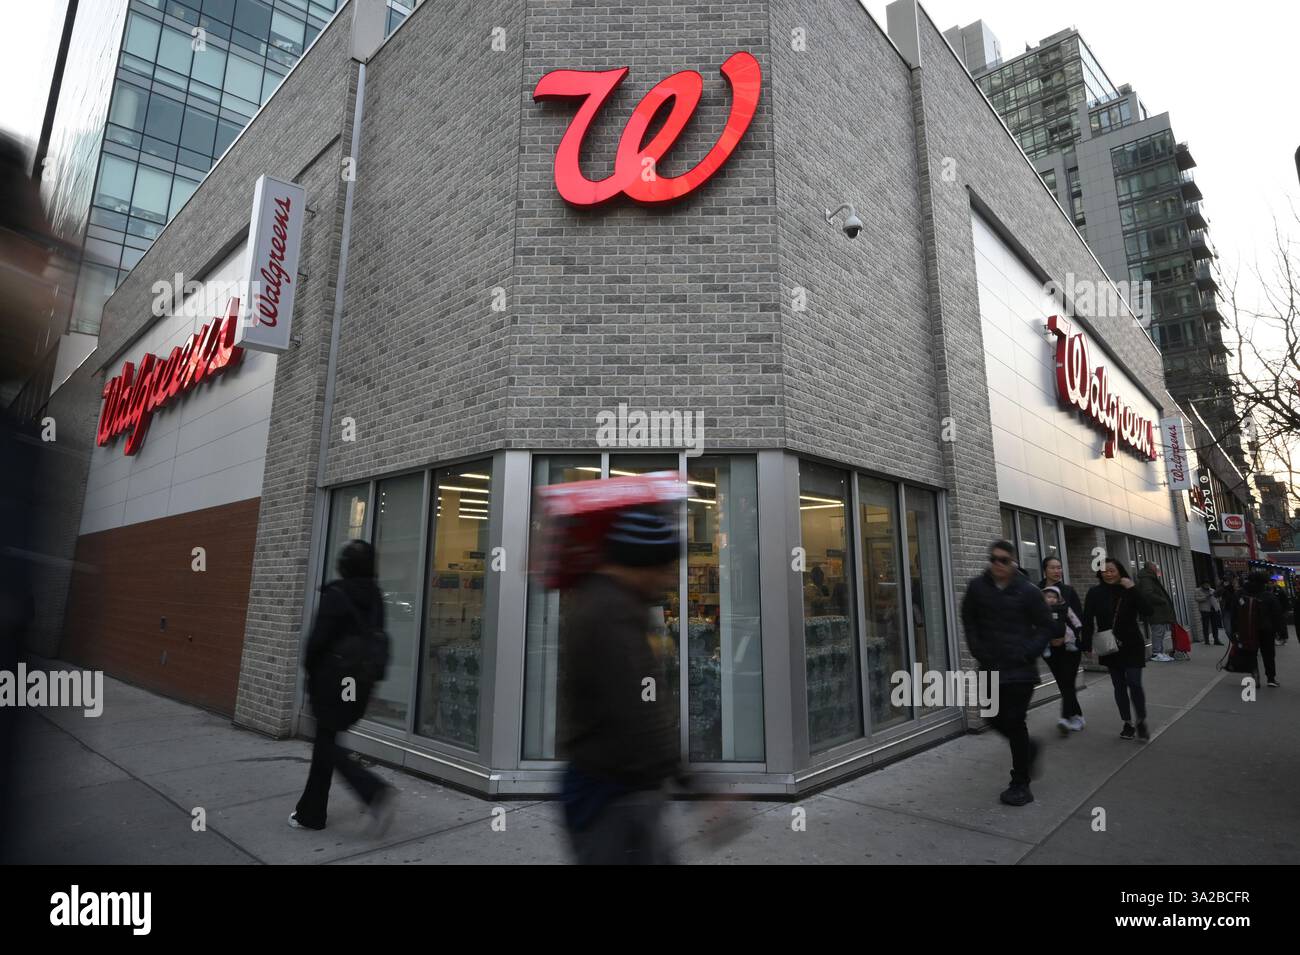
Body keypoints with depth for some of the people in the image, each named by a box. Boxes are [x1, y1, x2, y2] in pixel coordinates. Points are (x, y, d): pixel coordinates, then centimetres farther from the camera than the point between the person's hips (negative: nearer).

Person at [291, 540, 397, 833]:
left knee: (326, 745, 3)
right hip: (362, 683, 7)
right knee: (326, 741, 18)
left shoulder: (335, 594, -14)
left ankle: (376, 792, -14)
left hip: (334, 679, -7)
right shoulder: (375, 597, 6)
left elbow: (318, 638, -14)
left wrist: (310, 670, 3)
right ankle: (311, 813, 28)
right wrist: (366, 671, 13)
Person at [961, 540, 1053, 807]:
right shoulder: (977, 587, 1)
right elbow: (969, 620, 13)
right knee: (996, 719, 9)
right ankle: (1028, 748, 40)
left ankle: (1021, 784, 12)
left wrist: (1028, 652, -11)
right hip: (991, 667, 4)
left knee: (1014, 721, -3)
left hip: (1020, 668, -4)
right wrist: (978, 650, 3)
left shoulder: (1028, 591, -7)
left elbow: (1045, 626, 1)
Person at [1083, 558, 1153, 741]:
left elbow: (1146, 611, -19)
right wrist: (1088, 646, -9)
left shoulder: (1130, 591, -4)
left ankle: (1141, 722, 14)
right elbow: (1088, 621, -5)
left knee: (1134, 683, -7)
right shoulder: (1095, 593, -5)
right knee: (1119, 686, 9)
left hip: (1132, 646, -1)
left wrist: (1133, 588, -24)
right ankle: (1128, 724, 21)